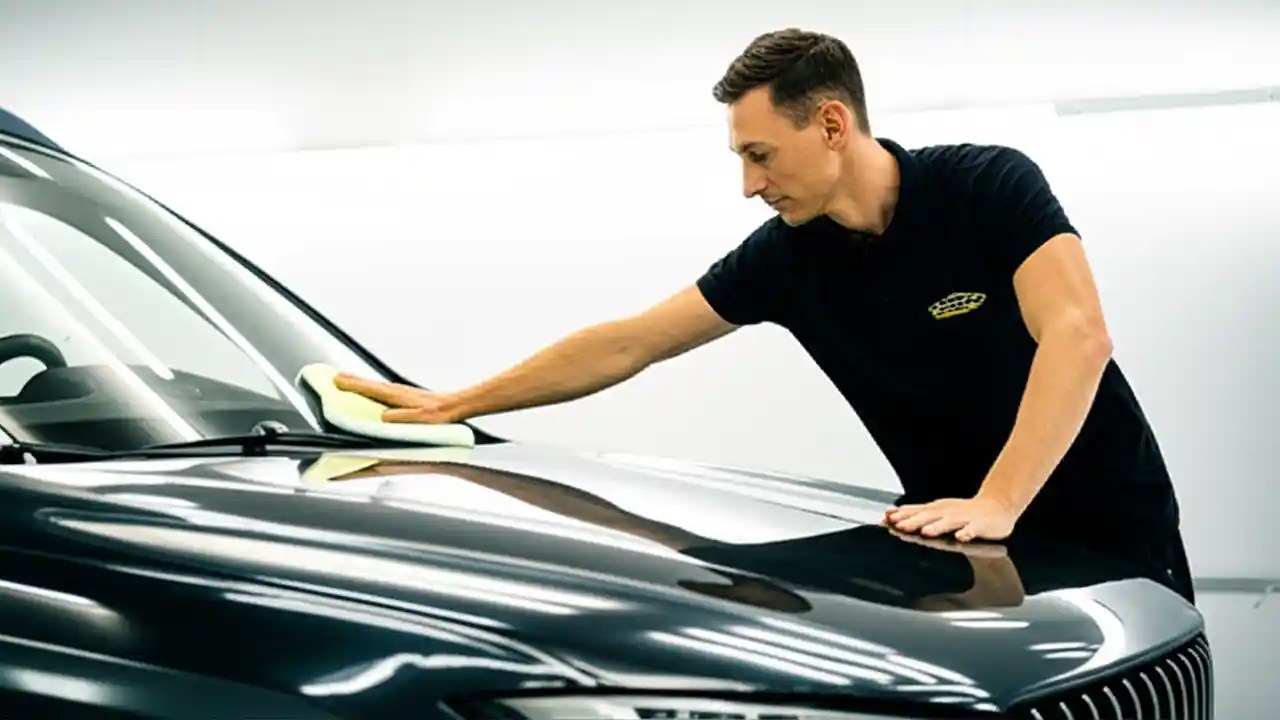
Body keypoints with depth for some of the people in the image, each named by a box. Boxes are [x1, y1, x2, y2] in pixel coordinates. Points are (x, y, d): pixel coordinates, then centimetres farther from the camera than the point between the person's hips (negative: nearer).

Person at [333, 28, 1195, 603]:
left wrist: (997, 503, -39)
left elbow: (1077, 337, -29)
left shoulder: (991, 185, -18)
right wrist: (451, 405, 0)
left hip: (1110, 532, -4)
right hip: (964, 541, 4)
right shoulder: (785, 256, -5)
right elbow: (625, 345, -1)